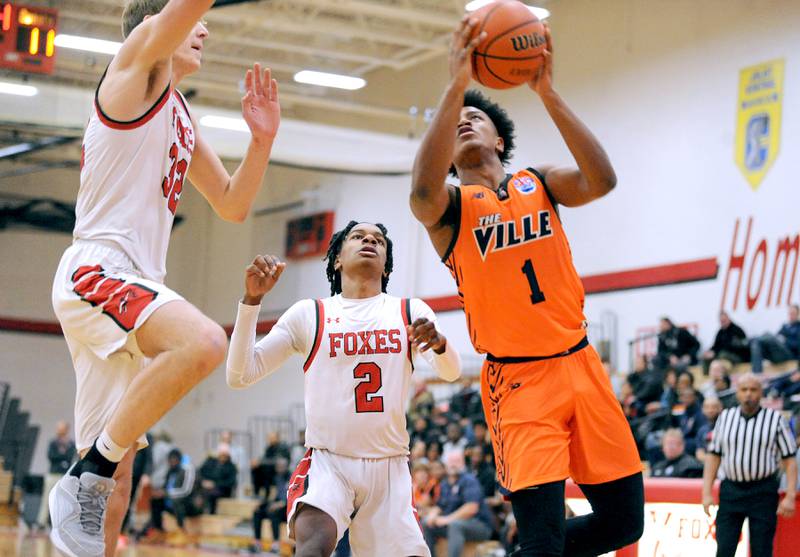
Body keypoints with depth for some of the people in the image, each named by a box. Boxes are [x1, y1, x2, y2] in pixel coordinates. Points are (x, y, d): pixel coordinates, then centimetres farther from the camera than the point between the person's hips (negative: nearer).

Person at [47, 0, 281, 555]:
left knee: (115, 487, 5)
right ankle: (86, 478, -24)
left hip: (133, 285, 9)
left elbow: (233, 205, 26)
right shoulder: (139, 64, 0)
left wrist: (263, 138, 11)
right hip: (95, 271, -9)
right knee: (204, 342, -35)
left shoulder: (182, 119, 24)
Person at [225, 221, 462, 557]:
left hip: (391, 466, 3)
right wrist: (251, 299, -11)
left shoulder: (411, 312, 8)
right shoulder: (308, 314, 5)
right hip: (327, 461, -3)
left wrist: (439, 343, -31)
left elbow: (451, 372, -8)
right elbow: (239, 375, 1)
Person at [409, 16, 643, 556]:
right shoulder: (451, 205, 0)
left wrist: (547, 91, -19)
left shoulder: (540, 182, 10)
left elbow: (600, 181, -12)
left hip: (580, 365, 4)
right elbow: (423, 191, -26)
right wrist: (456, 85, -29)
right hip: (518, 380, -4)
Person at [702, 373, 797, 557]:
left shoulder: (775, 419, 1)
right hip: (730, 490, 2)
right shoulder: (725, 417, 9)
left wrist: (790, 496, -9)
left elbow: (790, 461, -1)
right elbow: (713, 456, 11)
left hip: (763, 492, -2)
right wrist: (707, 493, 3)